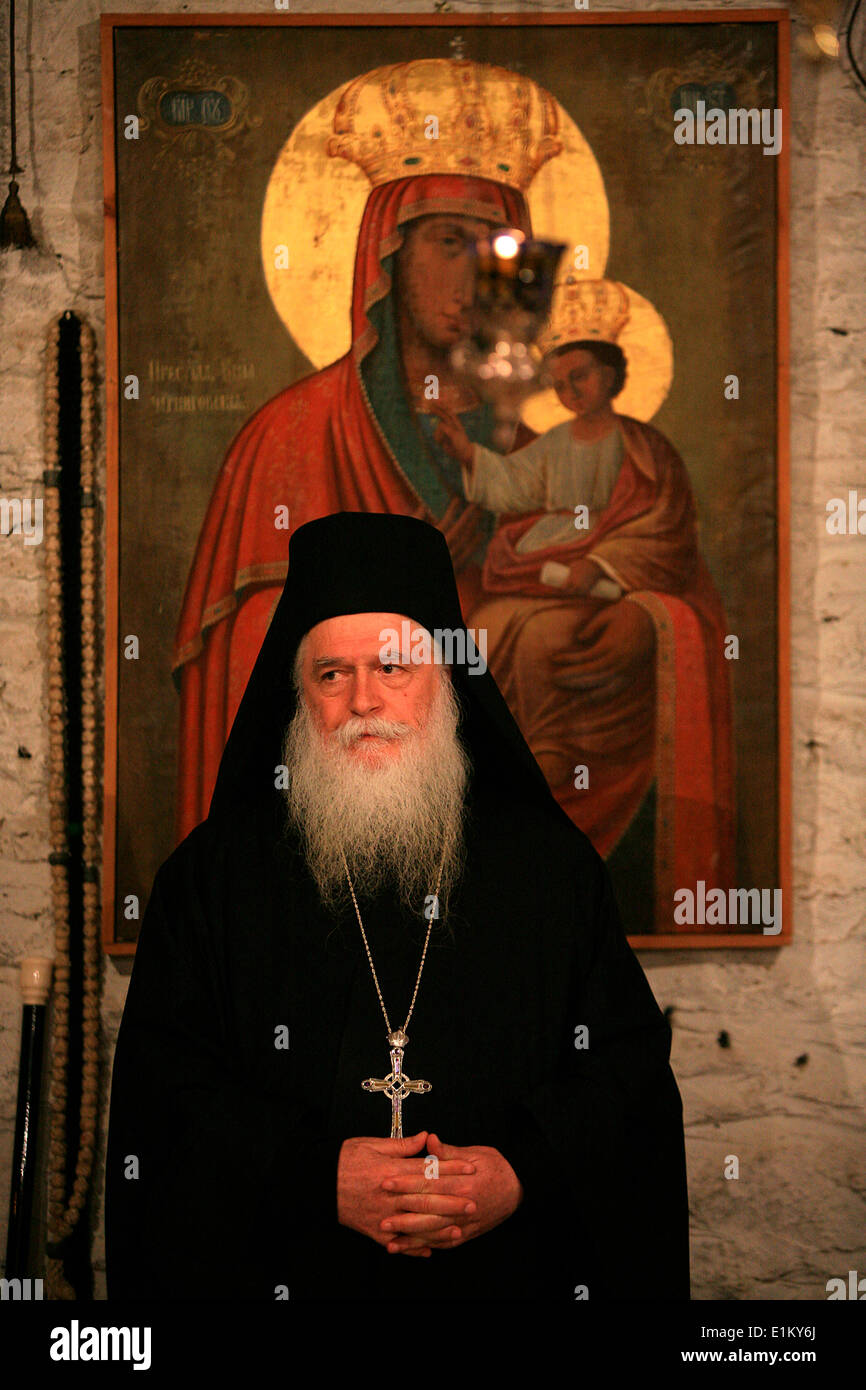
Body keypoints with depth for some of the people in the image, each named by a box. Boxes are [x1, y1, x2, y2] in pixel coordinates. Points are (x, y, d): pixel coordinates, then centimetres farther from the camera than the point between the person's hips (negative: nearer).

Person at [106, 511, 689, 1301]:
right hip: (286, 1275, 0)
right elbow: (161, 1085, -5)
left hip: (513, 1267, 1)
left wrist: (528, 1172, -17)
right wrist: (312, 1175, -17)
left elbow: (631, 1063, -1)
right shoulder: (215, 873, -1)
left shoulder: (551, 864, 1)